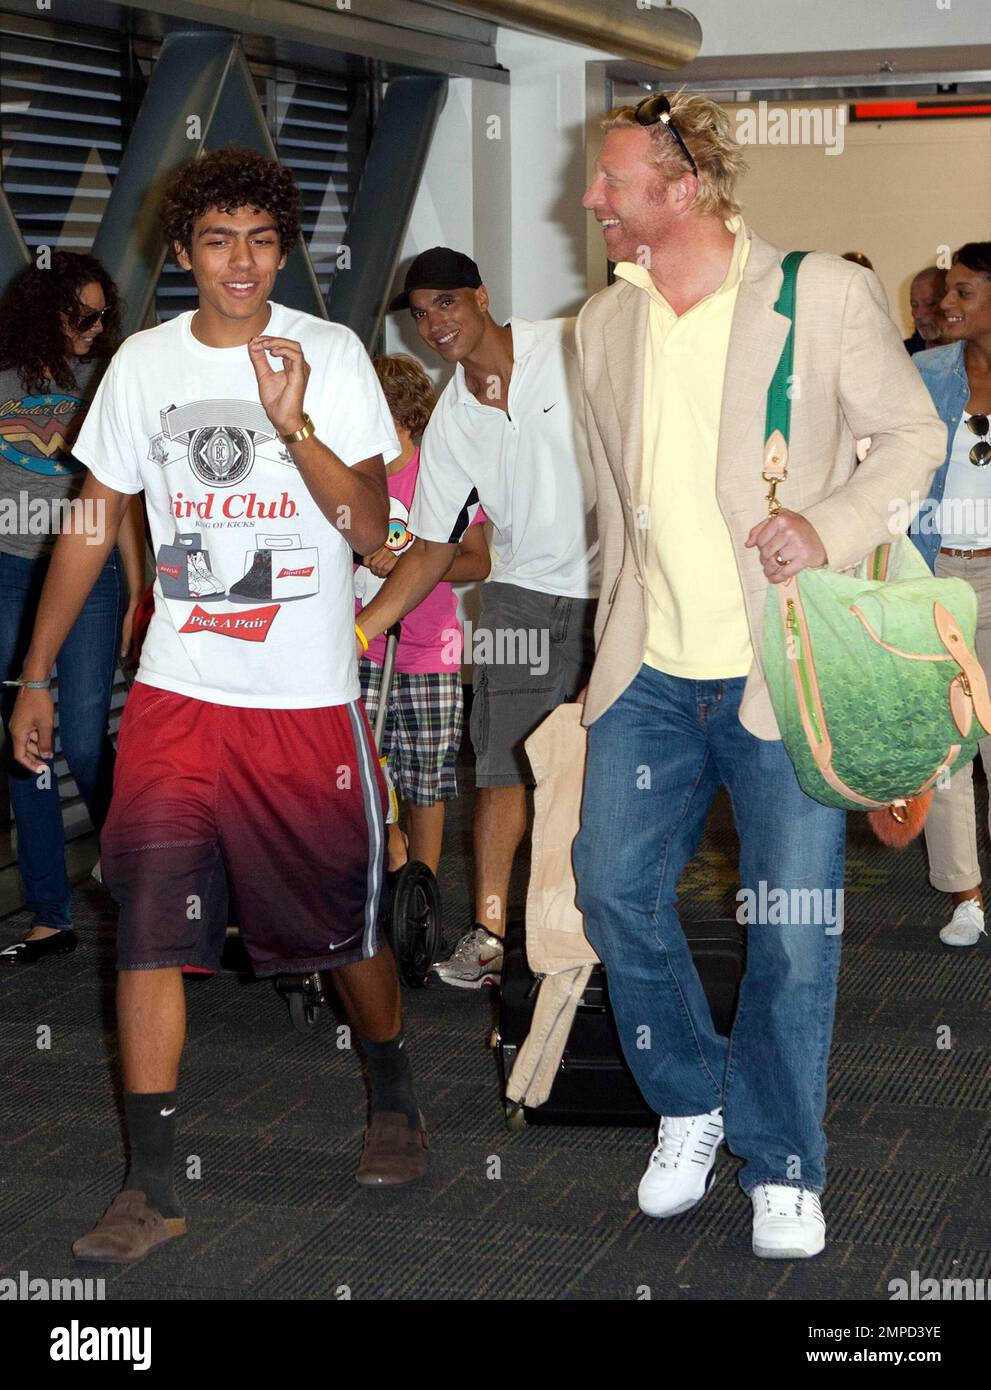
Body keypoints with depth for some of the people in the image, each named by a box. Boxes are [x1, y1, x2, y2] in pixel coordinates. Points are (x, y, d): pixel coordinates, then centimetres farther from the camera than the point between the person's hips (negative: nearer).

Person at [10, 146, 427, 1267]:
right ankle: (151, 1186, -2)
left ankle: (392, 1097, 37)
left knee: (345, 923, 9)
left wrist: (293, 424, -23)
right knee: (149, 921, -8)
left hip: (309, 699, -1)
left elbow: (370, 530, -8)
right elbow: (92, 524, 11)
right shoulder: (143, 365, 5)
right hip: (177, 696, 2)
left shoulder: (331, 355, -2)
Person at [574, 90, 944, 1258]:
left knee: (795, 934, 1)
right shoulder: (603, 324, 9)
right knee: (614, 892, 3)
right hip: (650, 677, 5)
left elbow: (914, 435, -1)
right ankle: (689, 1108, 27)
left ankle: (782, 1170, 19)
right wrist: (608, 654, 15)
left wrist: (830, 526, -18)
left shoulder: (825, 295, -7)